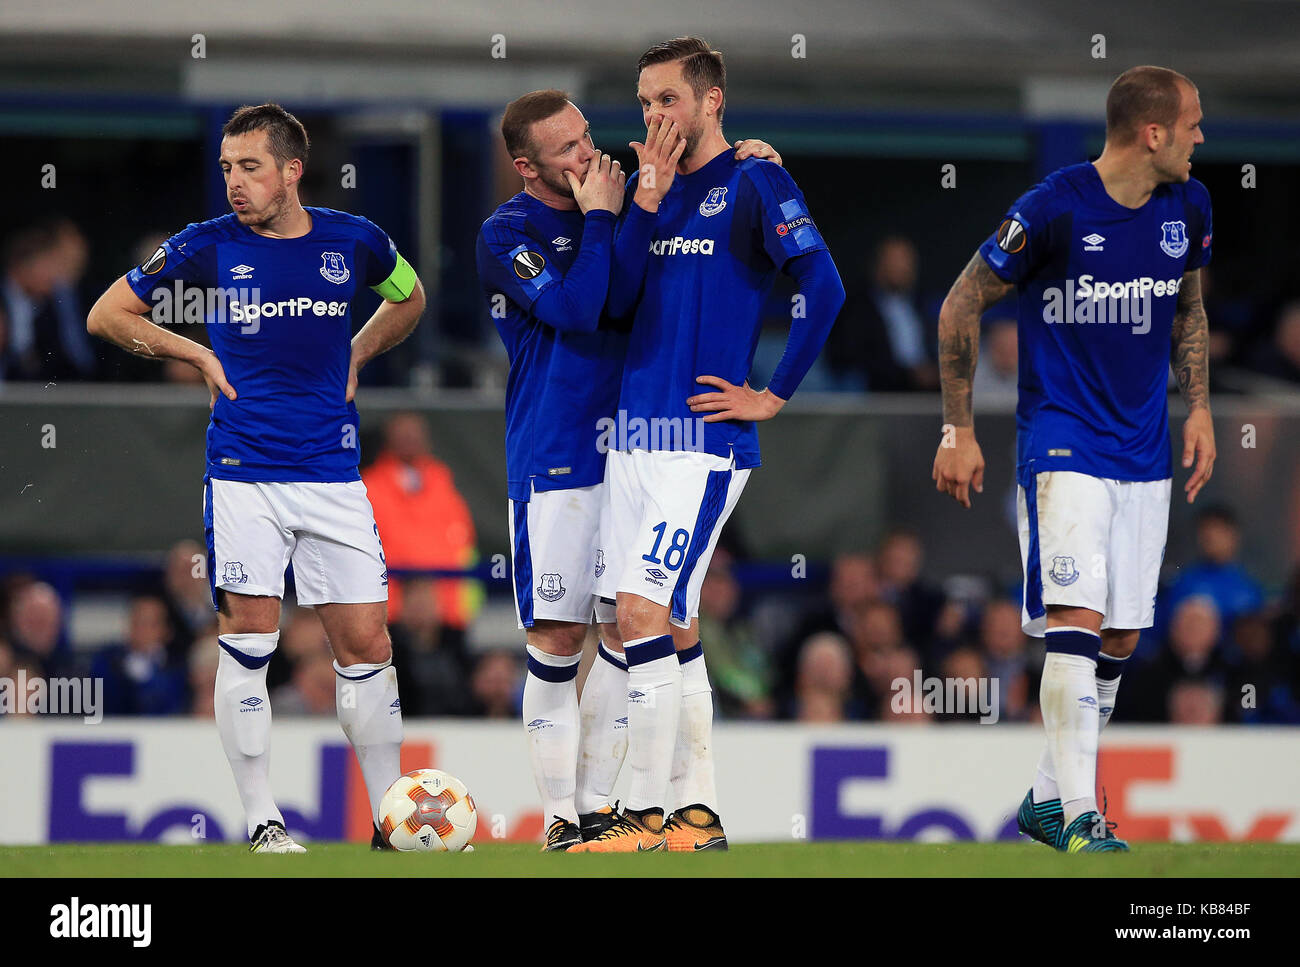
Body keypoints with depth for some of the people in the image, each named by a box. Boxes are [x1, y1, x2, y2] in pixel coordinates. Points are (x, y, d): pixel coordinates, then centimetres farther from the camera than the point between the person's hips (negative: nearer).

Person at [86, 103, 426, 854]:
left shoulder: (353, 241, 3)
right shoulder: (210, 247, -2)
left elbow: (409, 298, 25)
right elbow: (107, 315, 9)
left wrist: (356, 355, 11)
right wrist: (198, 355, 2)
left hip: (334, 474, 2)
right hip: (244, 474, -1)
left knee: (365, 643, 1)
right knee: (248, 642, -6)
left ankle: (392, 819, 10)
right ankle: (262, 819, 1)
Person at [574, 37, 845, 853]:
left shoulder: (755, 184, -6)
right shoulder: (652, 189, 15)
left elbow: (823, 287, -15)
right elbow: (616, 302, 6)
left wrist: (774, 397, -12)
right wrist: (647, 202, -4)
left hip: (705, 442, -8)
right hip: (636, 437, 8)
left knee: (643, 614, -15)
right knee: (671, 630, 8)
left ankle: (647, 817, -13)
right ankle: (699, 814, 13)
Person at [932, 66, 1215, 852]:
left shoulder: (1188, 206, 3)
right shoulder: (1055, 209, -16)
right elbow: (962, 307, -7)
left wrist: (1199, 407, 12)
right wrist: (958, 431, -5)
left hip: (1145, 454, 6)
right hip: (1063, 448, -6)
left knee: (1121, 638, 7)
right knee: (1077, 622, -17)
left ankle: (1048, 799, 20)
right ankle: (1080, 817, -18)